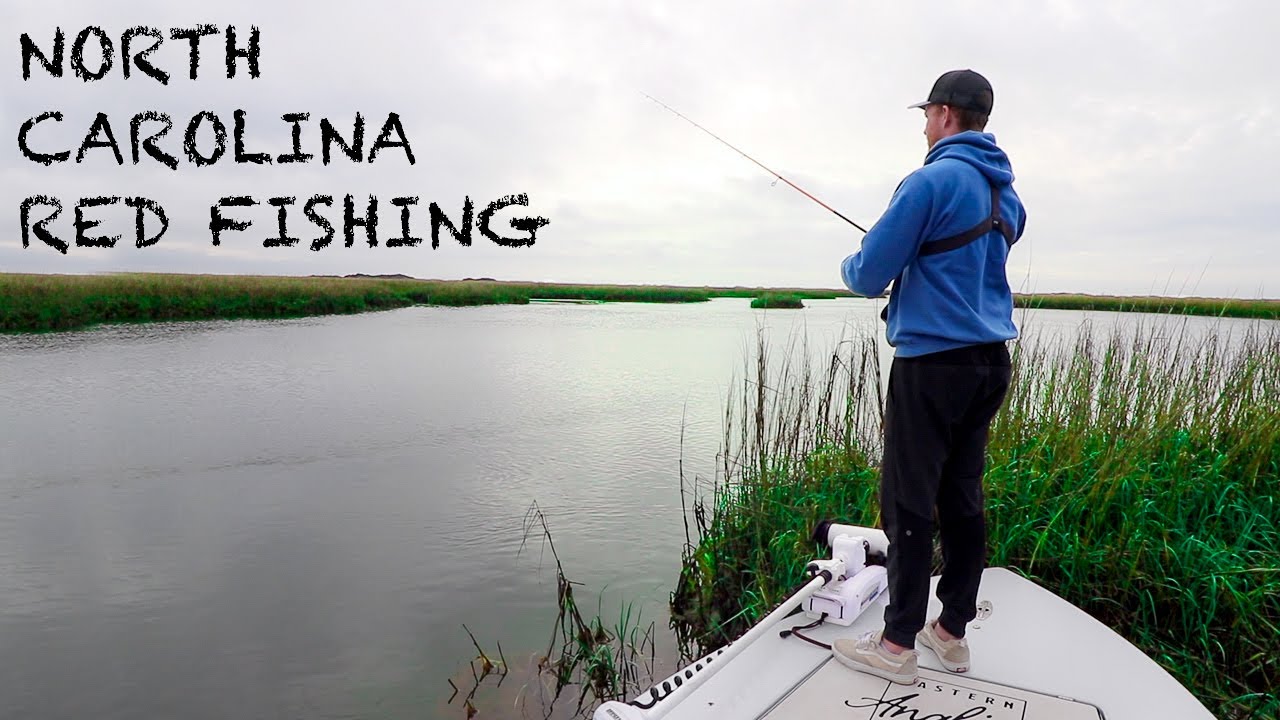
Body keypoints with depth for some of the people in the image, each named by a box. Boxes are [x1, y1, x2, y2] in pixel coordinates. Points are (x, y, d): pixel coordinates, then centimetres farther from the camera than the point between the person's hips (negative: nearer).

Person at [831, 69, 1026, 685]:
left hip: (932, 362, -8)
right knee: (962, 495, 13)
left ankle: (897, 645, 6)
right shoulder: (1006, 195, 14)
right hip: (990, 361, 9)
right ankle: (953, 630, 22)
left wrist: (851, 264, 9)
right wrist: (905, 255, 26)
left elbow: (869, 277, -13)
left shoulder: (932, 180, -12)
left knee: (909, 501, -2)